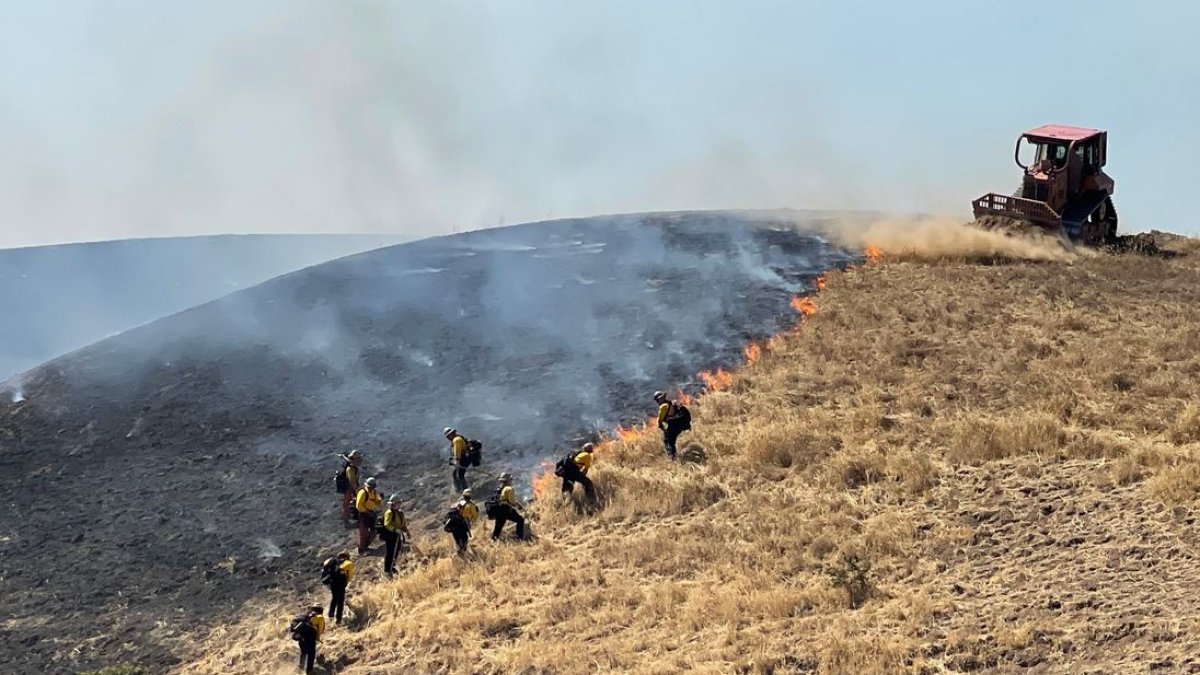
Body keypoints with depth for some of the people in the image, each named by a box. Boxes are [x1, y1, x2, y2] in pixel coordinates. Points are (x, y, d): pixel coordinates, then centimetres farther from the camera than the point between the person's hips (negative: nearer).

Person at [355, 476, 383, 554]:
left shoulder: (375, 493, 4)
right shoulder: (363, 493, -17)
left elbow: (377, 504, 6)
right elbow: (358, 505, -18)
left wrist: (380, 499, -13)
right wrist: (367, 511, -19)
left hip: (372, 514, 6)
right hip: (363, 514, -6)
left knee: (372, 532, 10)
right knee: (363, 532, -2)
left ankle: (365, 546, 32)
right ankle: (361, 550, 9)